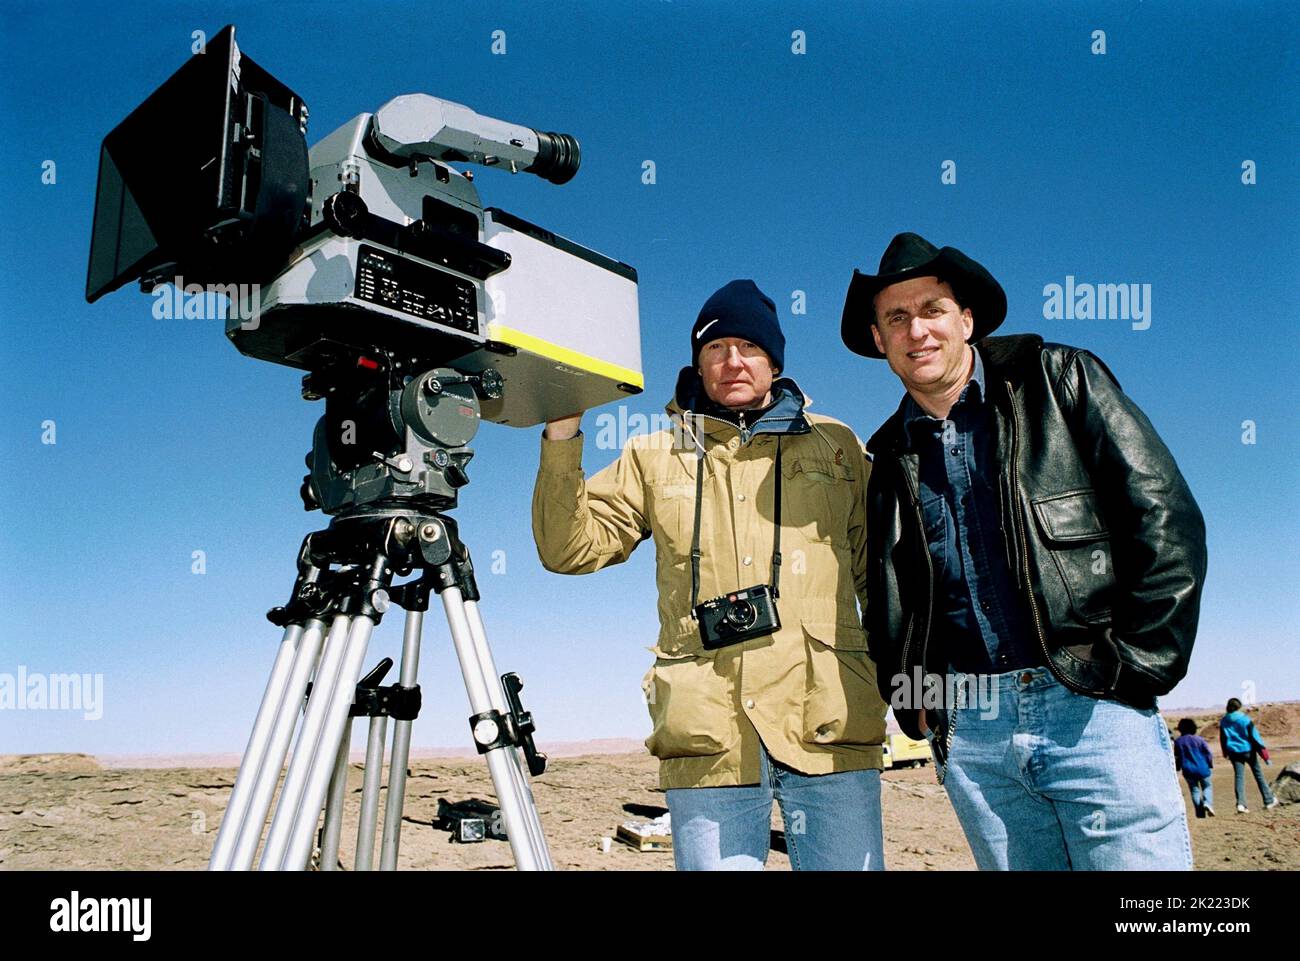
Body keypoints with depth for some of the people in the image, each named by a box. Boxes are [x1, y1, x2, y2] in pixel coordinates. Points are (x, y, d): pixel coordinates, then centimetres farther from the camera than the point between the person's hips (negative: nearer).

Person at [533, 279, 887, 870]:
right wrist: (562, 437, -1)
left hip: (831, 730, 1)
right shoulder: (654, 457, 15)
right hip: (708, 737, 0)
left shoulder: (835, 444, 15)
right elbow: (571, 548, 8)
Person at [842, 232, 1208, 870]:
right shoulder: (890, 461, 12)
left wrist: (1140, 667, -8)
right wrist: (915, 707, 6)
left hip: (1094, 709, -3)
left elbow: (1164, 518, -2)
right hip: (969, 734, 3)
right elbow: (888, 609, 19)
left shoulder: (1060, 380, 3)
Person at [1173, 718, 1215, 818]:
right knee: (1207, 786, 16)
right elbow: (1208, 753, -4)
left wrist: (1178, 768, 19)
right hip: (1202, 769, -2)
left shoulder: (1178, 742, 0)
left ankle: (1200, 813, 9)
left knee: (1194, 790, 13)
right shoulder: (1199, 739, -6)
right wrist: (1210, 765, 8)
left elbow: (1177, 757, 7)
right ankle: (1208, 802, -11)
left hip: (1188, 771, 2)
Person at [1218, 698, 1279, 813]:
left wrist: (1225, 753, 21)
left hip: (1234, 751, 3)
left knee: (1239, 776, 1)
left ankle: (1240, 804, -11)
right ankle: (1269, 801, 23)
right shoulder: (1245, 718, -11)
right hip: (1247, 750, -2)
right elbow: (1254, 735, -10)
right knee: (1258, 774, 13)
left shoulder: (1223, 721, 2)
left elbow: (1222, 739, 10)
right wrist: (1262, 748, -2)